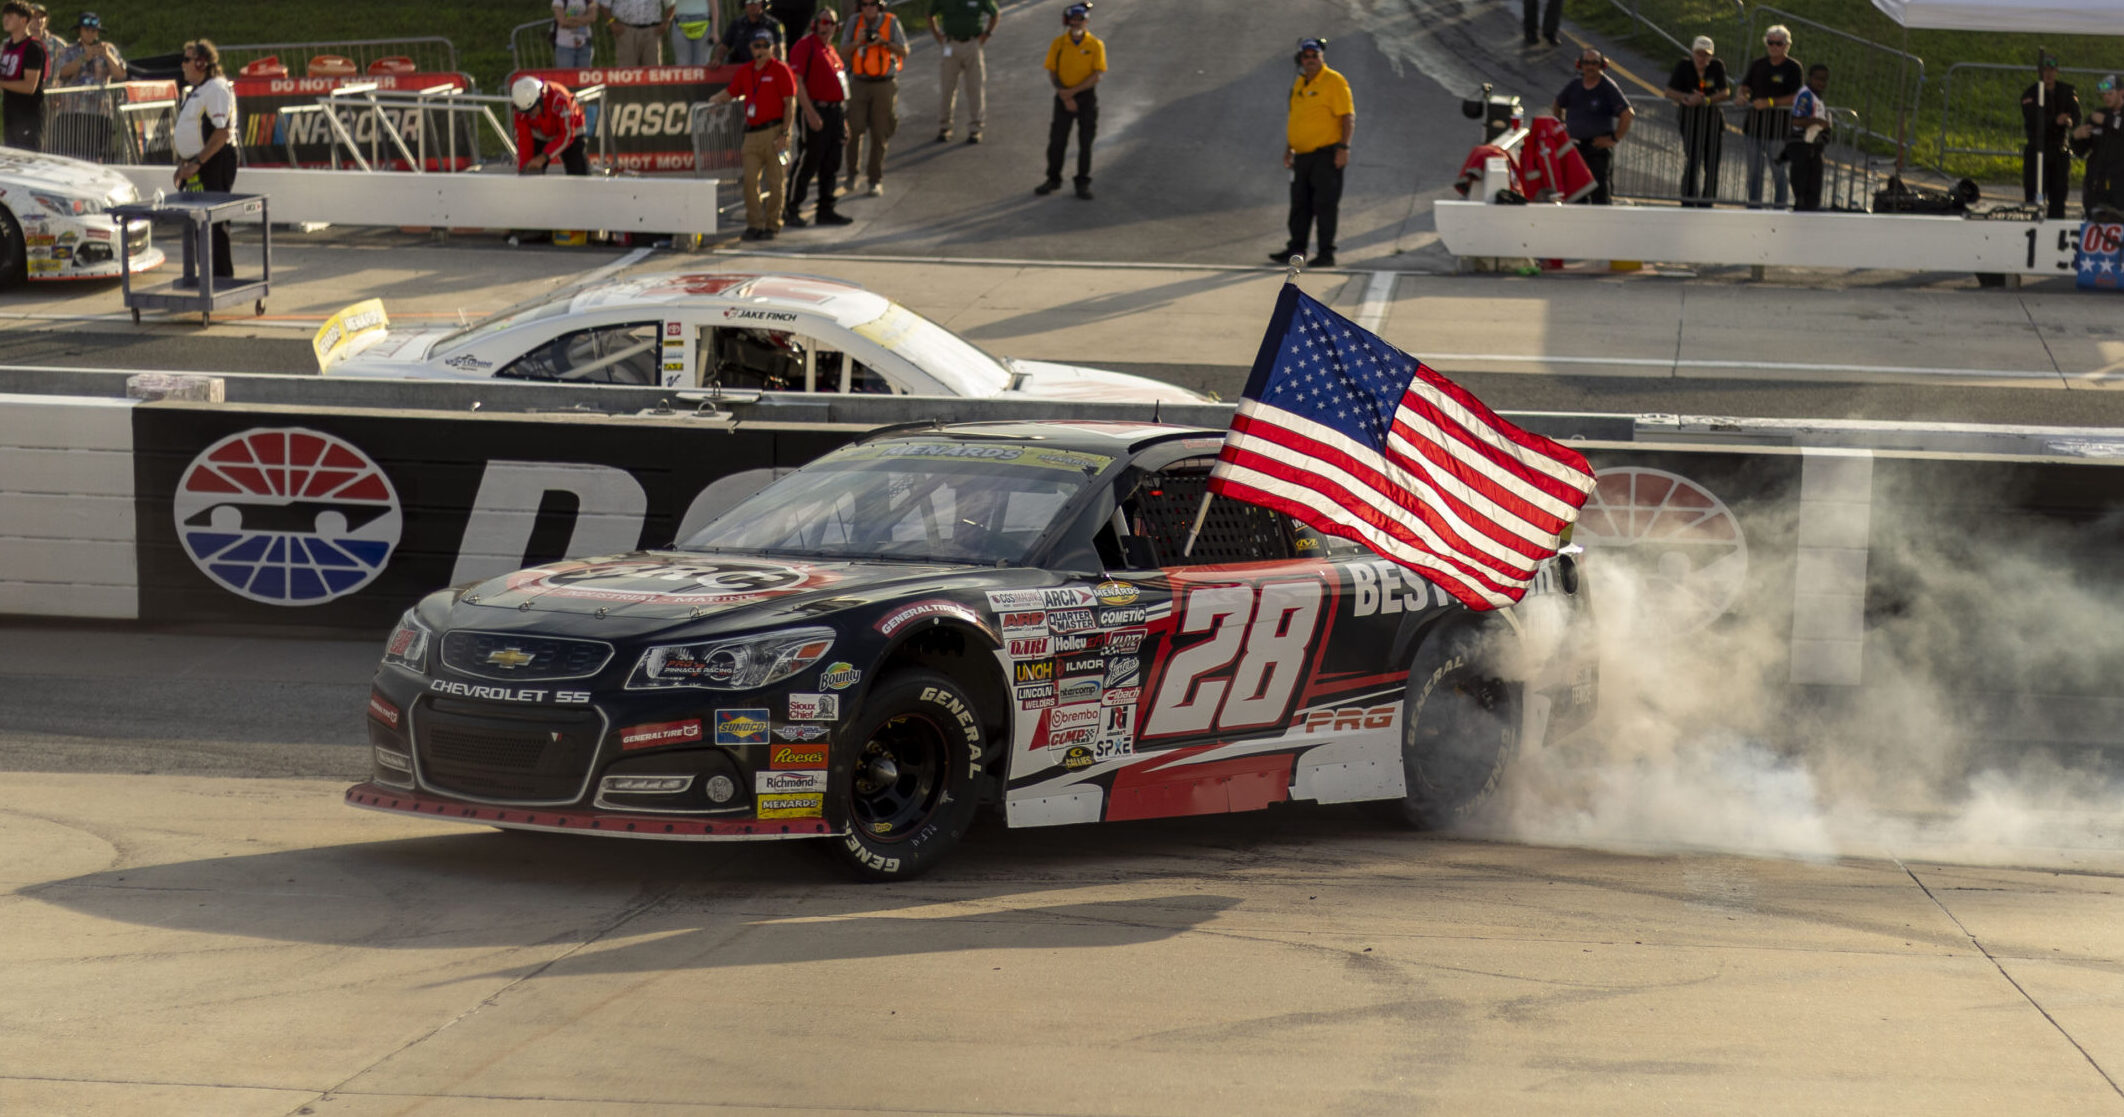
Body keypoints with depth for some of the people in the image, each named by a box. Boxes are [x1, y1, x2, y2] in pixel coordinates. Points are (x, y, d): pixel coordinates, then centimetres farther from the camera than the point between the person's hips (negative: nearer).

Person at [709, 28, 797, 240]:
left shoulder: (780, 70, -2)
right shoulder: (745, 72, 14)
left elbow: (790, 104, -5)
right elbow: (729, 93, 26)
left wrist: (784, 134, -12)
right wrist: (711, 101, 6)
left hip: (774, 132, -5)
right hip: (752, 133, 5)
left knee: (774, 181, -1)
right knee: (750, 179, -2)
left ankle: (772, 225, 6)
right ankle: (754, 224, 3)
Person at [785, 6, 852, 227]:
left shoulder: (831, 50, 20)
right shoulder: (805, 46, -7)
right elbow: (797, 81, -15)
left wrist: (843, 119, 22)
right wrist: (810, 113, -22)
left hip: (836, 110, 8)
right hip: (817, 111, -8)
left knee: (832, 165, 9)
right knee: (809, 162, -8)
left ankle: (826, 210, 15)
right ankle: (790, 210, -2)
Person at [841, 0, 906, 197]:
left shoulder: (891, 22, -6)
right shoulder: (855, 22, 0)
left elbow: (904, 51, -4)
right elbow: (844, 51, 1)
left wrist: (884, 42, -21)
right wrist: (858, 42, -19)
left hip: (884, 84, -1)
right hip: (860, 84, 1)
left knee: (879, 134, 1)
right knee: (854, 129, -8)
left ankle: (876, 181, 10)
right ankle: (852, 173, 13)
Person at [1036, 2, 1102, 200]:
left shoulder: (1096, 45, -6)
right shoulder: (1058, 44, -2)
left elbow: (1097, 75, -11)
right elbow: (1052, 74, -1)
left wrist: (1072, 91, -17)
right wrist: (1064, 96, -12)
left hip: (1087, 96, -1)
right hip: (1064, 97, 1)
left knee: (1085, 142, 1)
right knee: (1057, 140, 4)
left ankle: (1083, 183, 10)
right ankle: (1053, 179, 18)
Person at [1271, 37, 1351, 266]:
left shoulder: (1334, 81, -8)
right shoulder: (1299, 84, 15)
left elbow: (1348, 117, -12)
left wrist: (1343, 147, -19)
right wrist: (1289, 149, 21)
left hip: (1326, 155, -7)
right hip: (1303, 155, 7)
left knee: (1325, 205, -5)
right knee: (1300, 205, 11)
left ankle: (1326, 253, -2)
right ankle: (1296, 249, 19)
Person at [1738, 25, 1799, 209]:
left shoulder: (1792, 68, -4)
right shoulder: (1757, 65, 12)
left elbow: (1795, 98, -11)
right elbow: (1745, 87, 15)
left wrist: (1770, 102, -21)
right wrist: (1743, 95, -9)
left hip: (1778, 126, -5)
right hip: (1755, 124, 5)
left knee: (1778, 170, 0)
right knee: (1754, 170, 9)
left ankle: (1780, 207, 7)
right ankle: (1753, 206, 16)